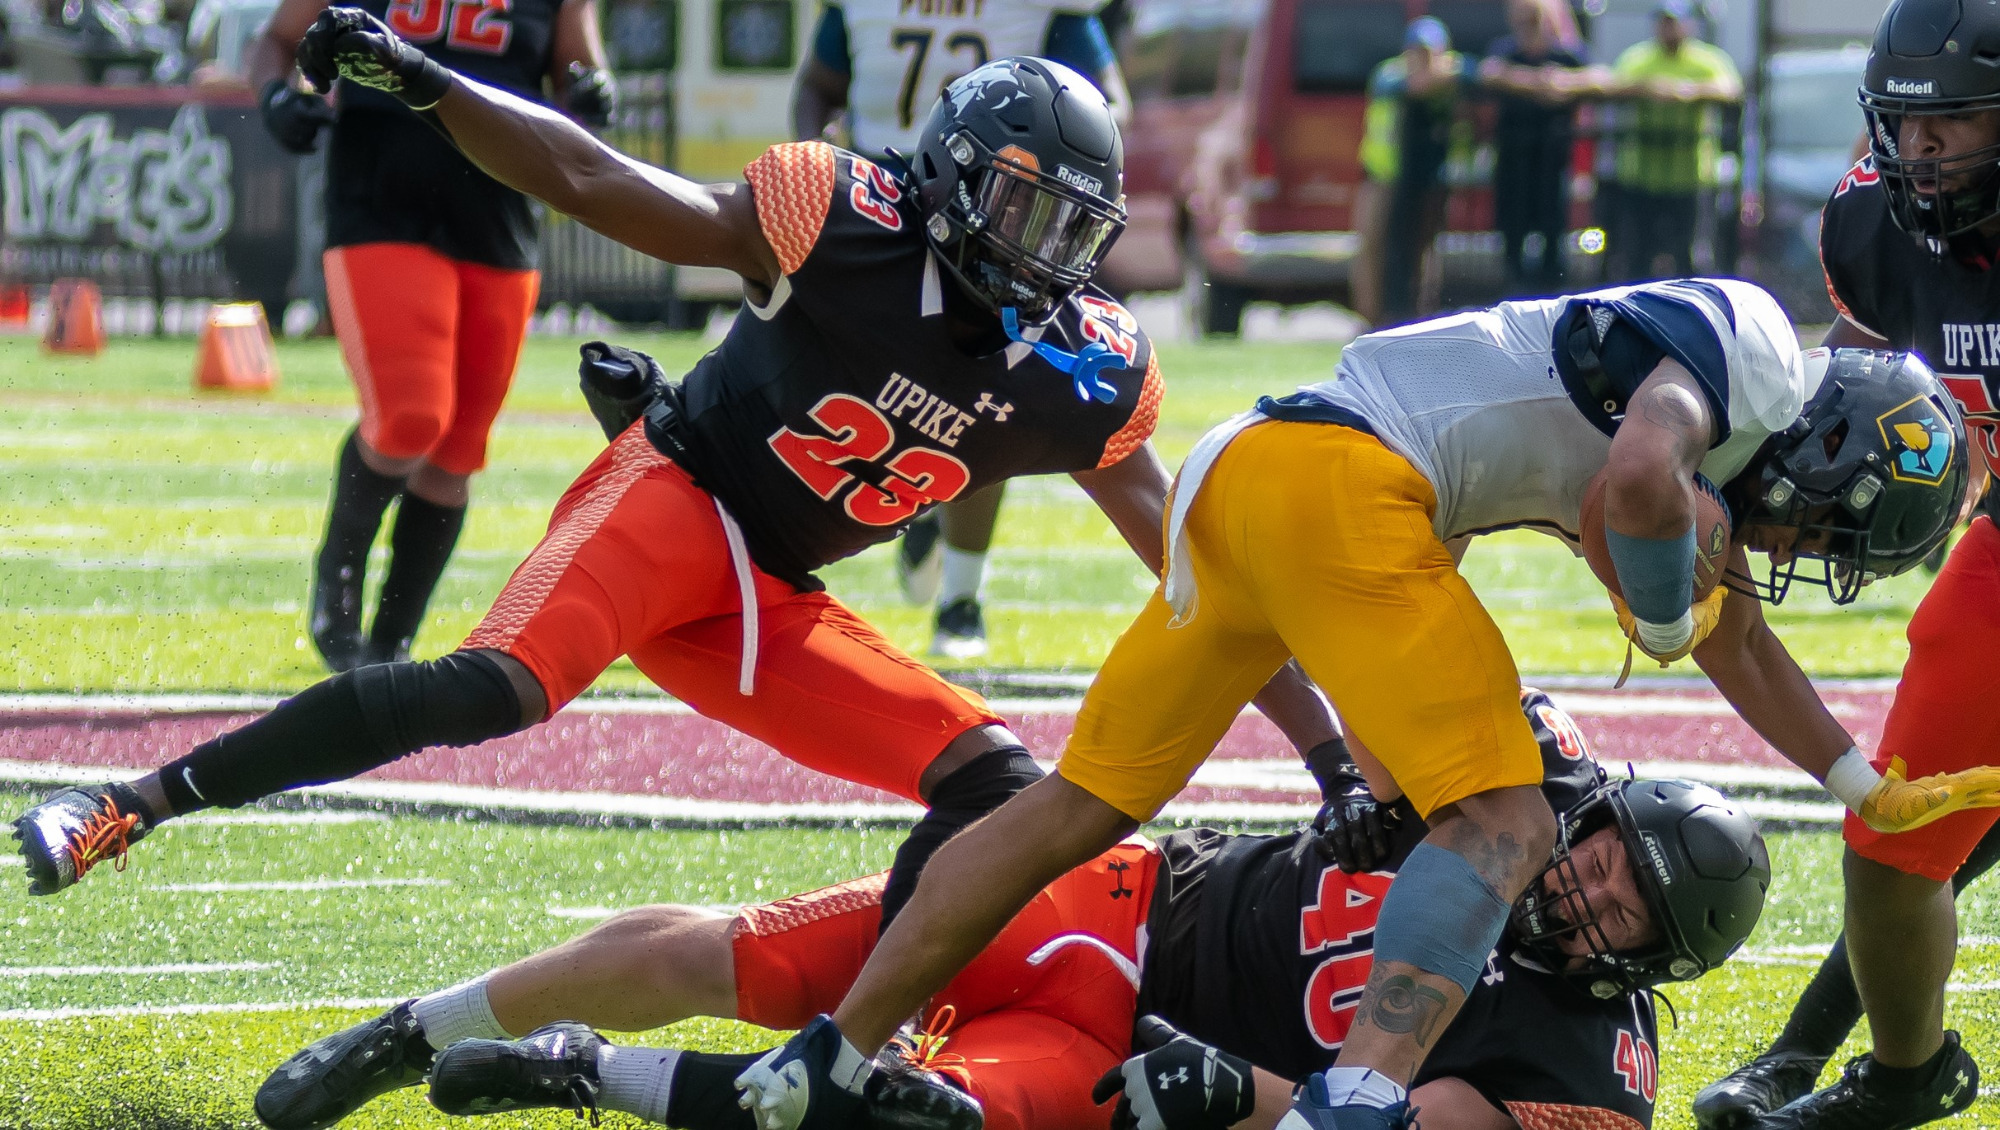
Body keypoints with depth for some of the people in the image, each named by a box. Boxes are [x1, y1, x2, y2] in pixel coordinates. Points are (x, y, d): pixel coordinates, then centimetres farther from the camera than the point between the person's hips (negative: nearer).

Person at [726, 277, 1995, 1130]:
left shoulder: (1713, 425, 24)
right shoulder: (1742, 345, -5)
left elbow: (1735, 635, 40)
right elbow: (1642, 477, -26)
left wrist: (1868, 784, 49)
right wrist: (1666, 607, -5)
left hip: (1246, 476, 10)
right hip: (1339, 479, -10)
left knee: (1080, 806, 14)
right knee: (1502, 825, -14)